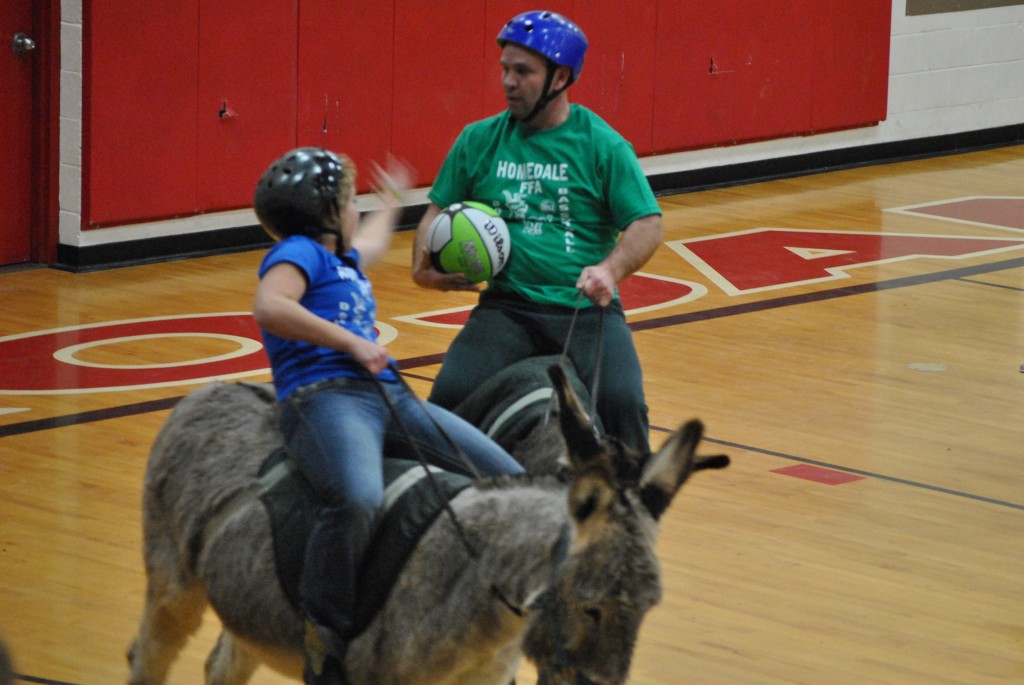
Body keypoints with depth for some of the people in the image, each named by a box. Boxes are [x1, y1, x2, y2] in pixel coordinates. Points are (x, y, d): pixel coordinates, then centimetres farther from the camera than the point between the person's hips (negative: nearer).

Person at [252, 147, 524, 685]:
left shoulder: (344, 261, 30)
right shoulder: (300, 253, 1)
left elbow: (369, 242, 57)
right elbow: (269, 306, -20)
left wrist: (390, 201, 77)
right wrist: (350, 342, -18)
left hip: (388, 396, 9)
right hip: (324, 395, -9)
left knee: (507, 478, -2)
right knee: (358, 499, -40)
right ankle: (325, 631, -24)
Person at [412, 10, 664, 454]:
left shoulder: (602, 144, 2)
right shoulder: (479, 140, 10)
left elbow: (648, 225, -1)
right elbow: (438, 212, 18)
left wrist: (610, 270, -21)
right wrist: (424, 265, -3)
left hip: (586, 309, -2)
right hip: (506, 307, 2)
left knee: (621, 402, -27)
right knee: (451, 395, -25)